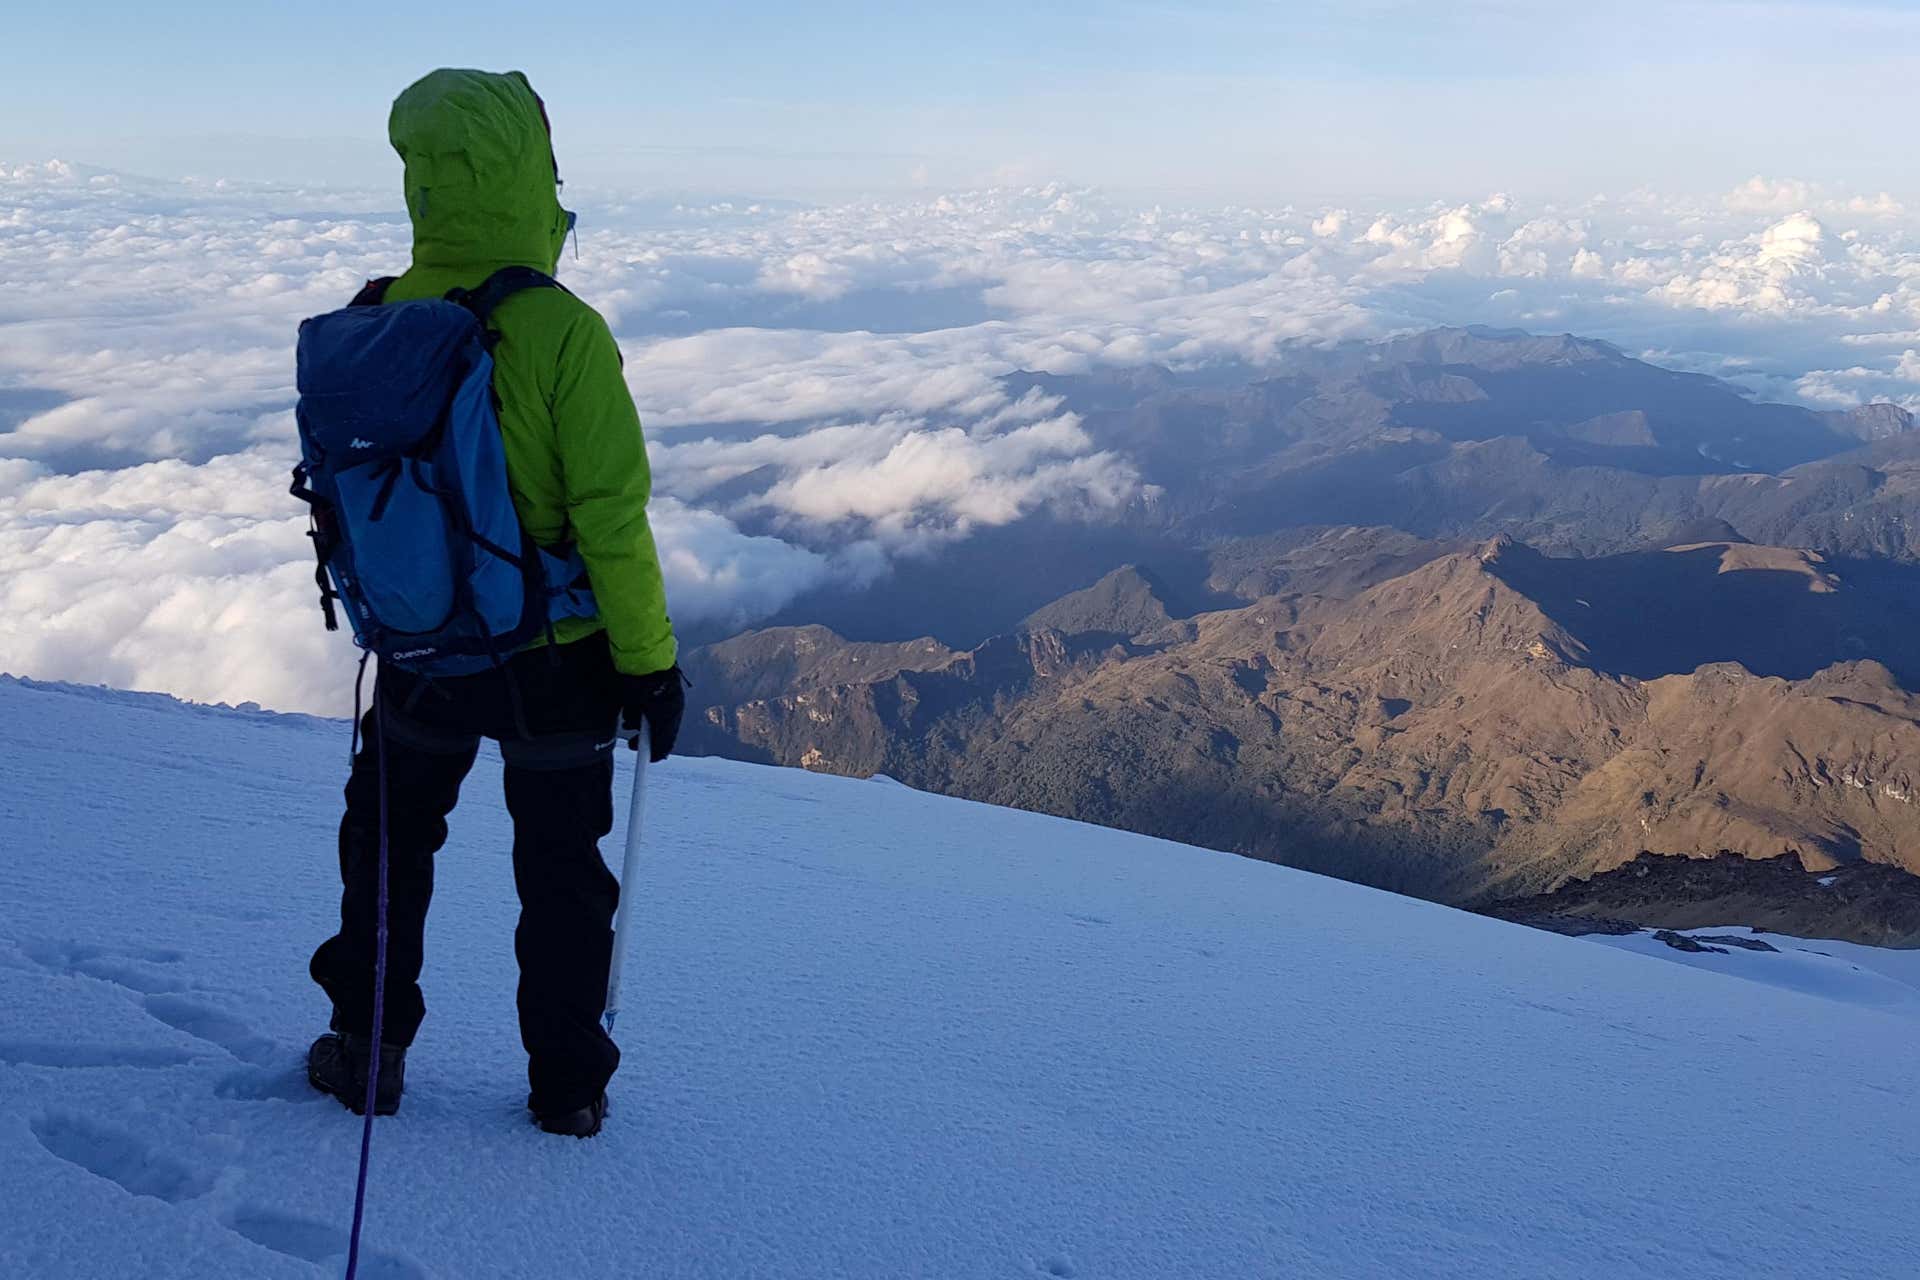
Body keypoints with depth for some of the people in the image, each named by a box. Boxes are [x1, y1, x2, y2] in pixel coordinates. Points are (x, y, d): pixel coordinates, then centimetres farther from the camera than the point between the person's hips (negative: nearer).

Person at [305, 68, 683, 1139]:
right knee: (562, 871, 14)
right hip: (554, 658, -3)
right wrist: (650, 662, -9)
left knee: (389, 843, 24)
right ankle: (568, 1086, 23)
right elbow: (611, 517, -20)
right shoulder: (561, 334, -21)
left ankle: (368, 1052, 33)